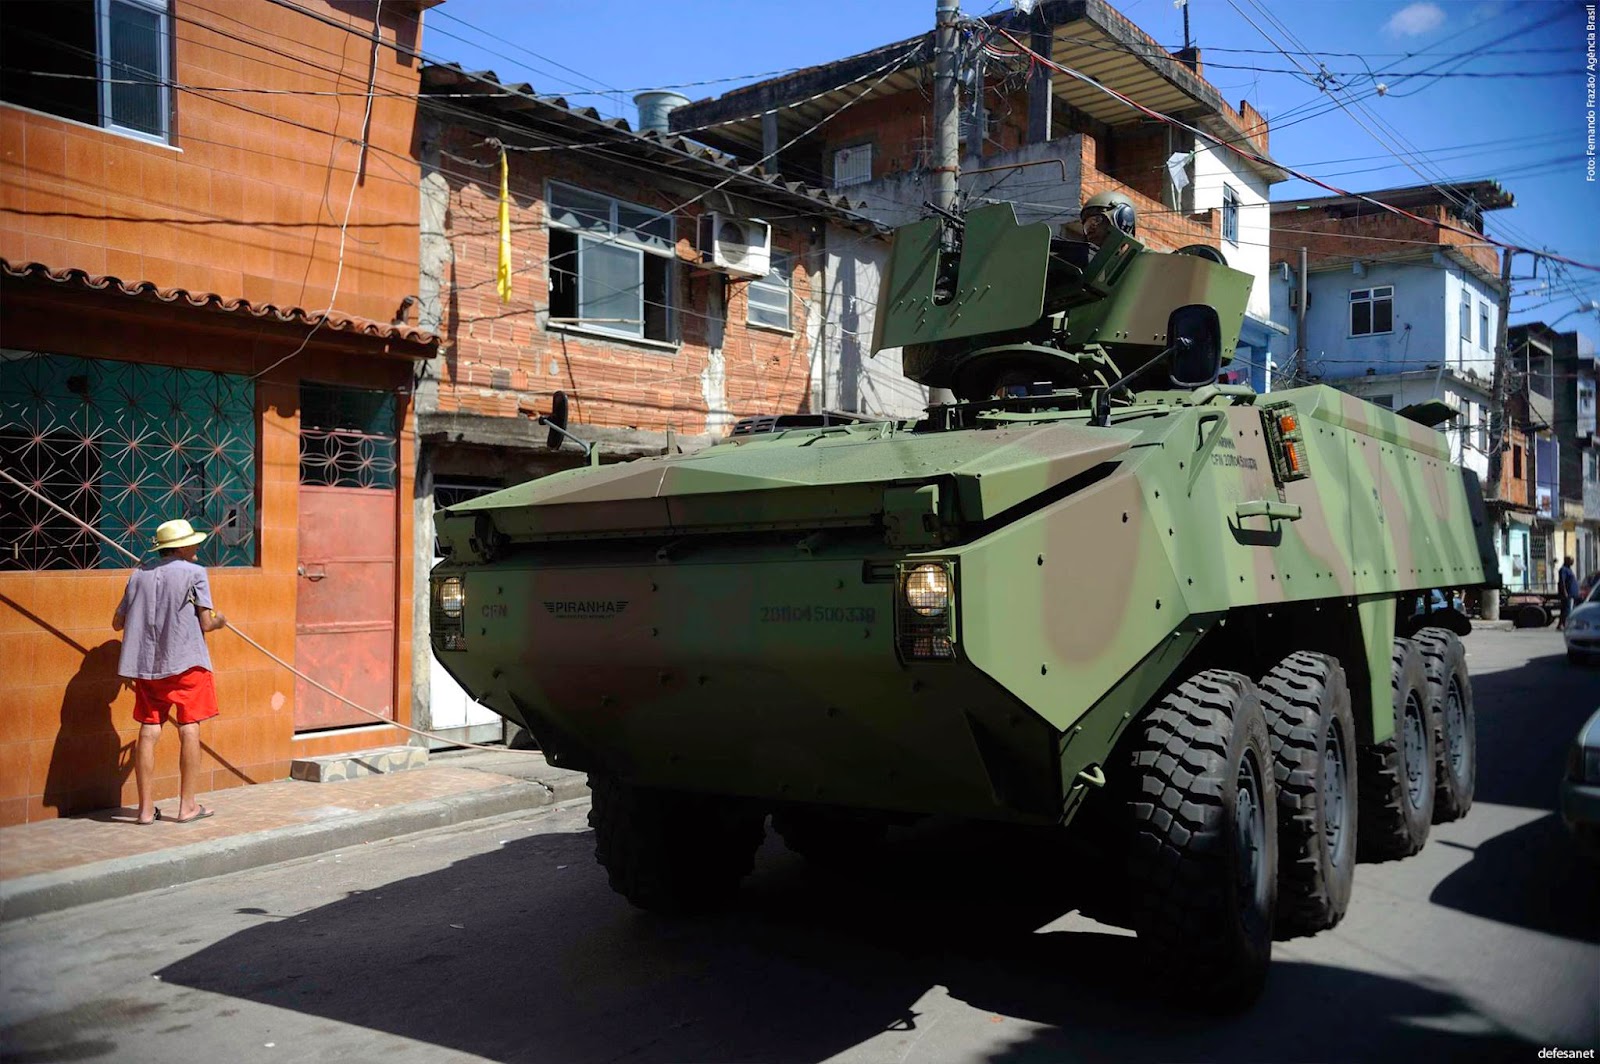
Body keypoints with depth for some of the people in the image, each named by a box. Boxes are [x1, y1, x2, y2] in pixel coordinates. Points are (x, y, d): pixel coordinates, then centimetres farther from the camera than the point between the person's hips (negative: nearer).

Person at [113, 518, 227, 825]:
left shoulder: (139, 574, 10)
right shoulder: (194, 573, -5)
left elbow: (117, 622, 13)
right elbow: (205, 624, -8)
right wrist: (219, 621, 14)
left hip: (146, 663, 5)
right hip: (185, 662, -4)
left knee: (149, 731, 6)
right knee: (189, 729, 3)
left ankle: (146, 808, 10)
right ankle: (187, 805, 6)